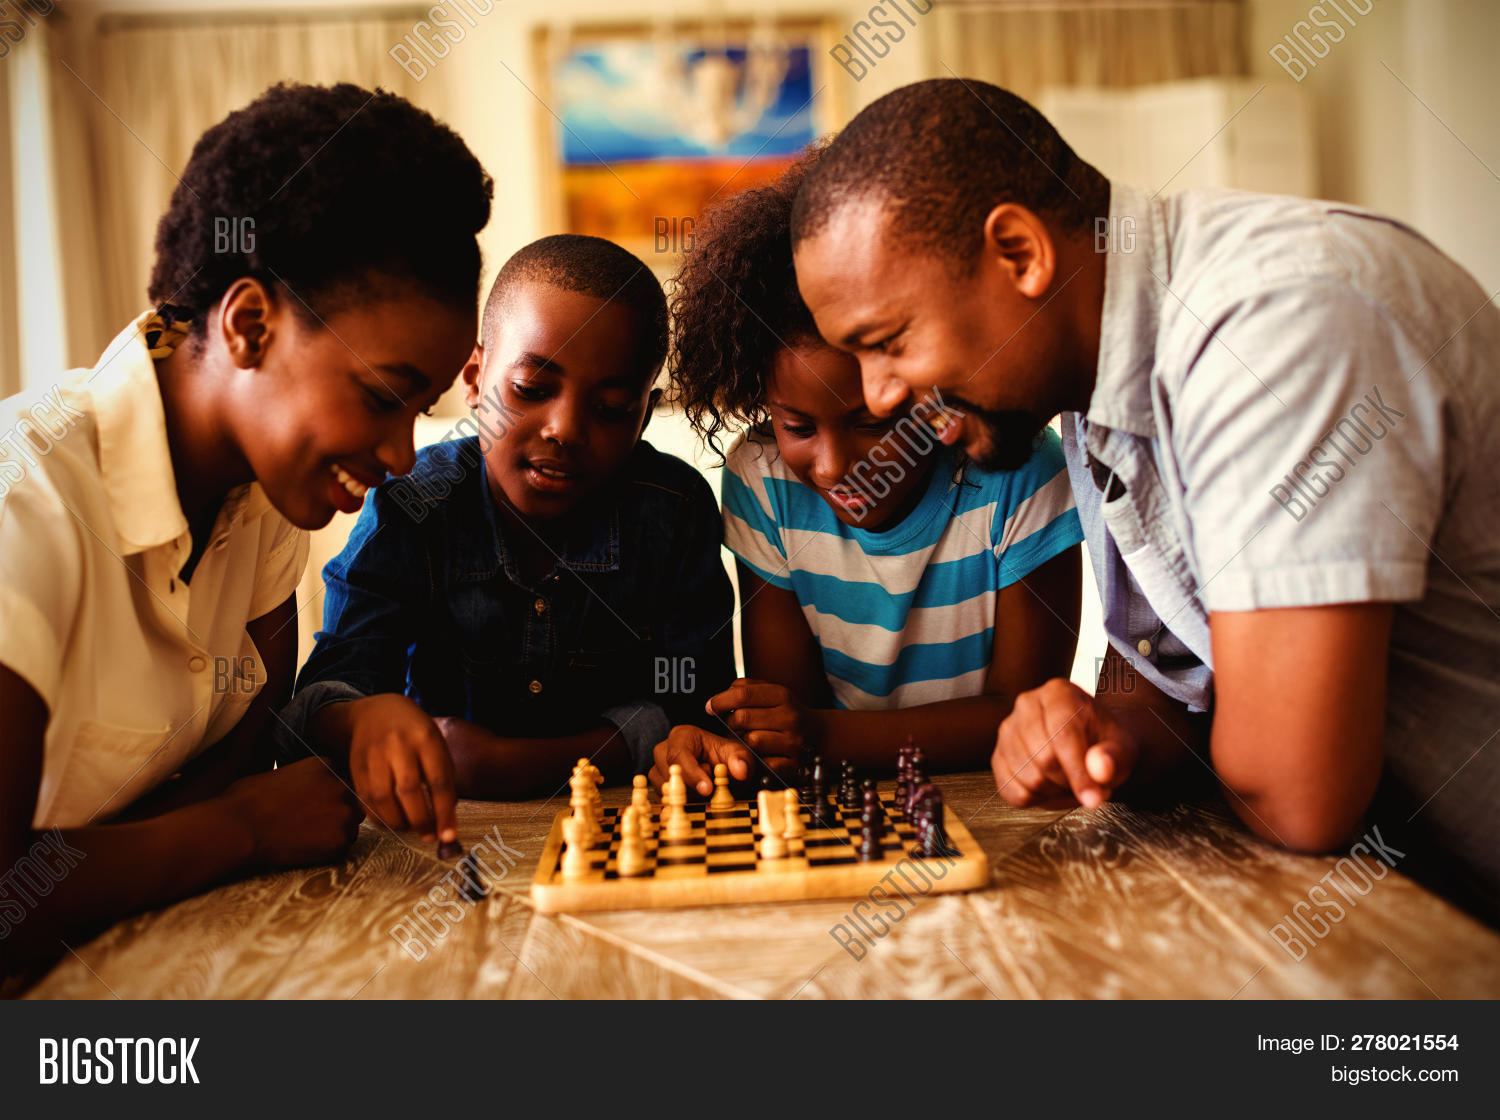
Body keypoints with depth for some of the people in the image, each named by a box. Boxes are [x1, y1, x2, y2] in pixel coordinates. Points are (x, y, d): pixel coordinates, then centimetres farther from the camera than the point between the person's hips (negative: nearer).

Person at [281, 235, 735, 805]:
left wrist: (520, 764, -23)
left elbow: (687, 704, -11)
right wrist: (370, 716, -45)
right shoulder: (410, 509, -13)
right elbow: (324, 693, -18)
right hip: (448, 827, 1)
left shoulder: (675, 510, -12)